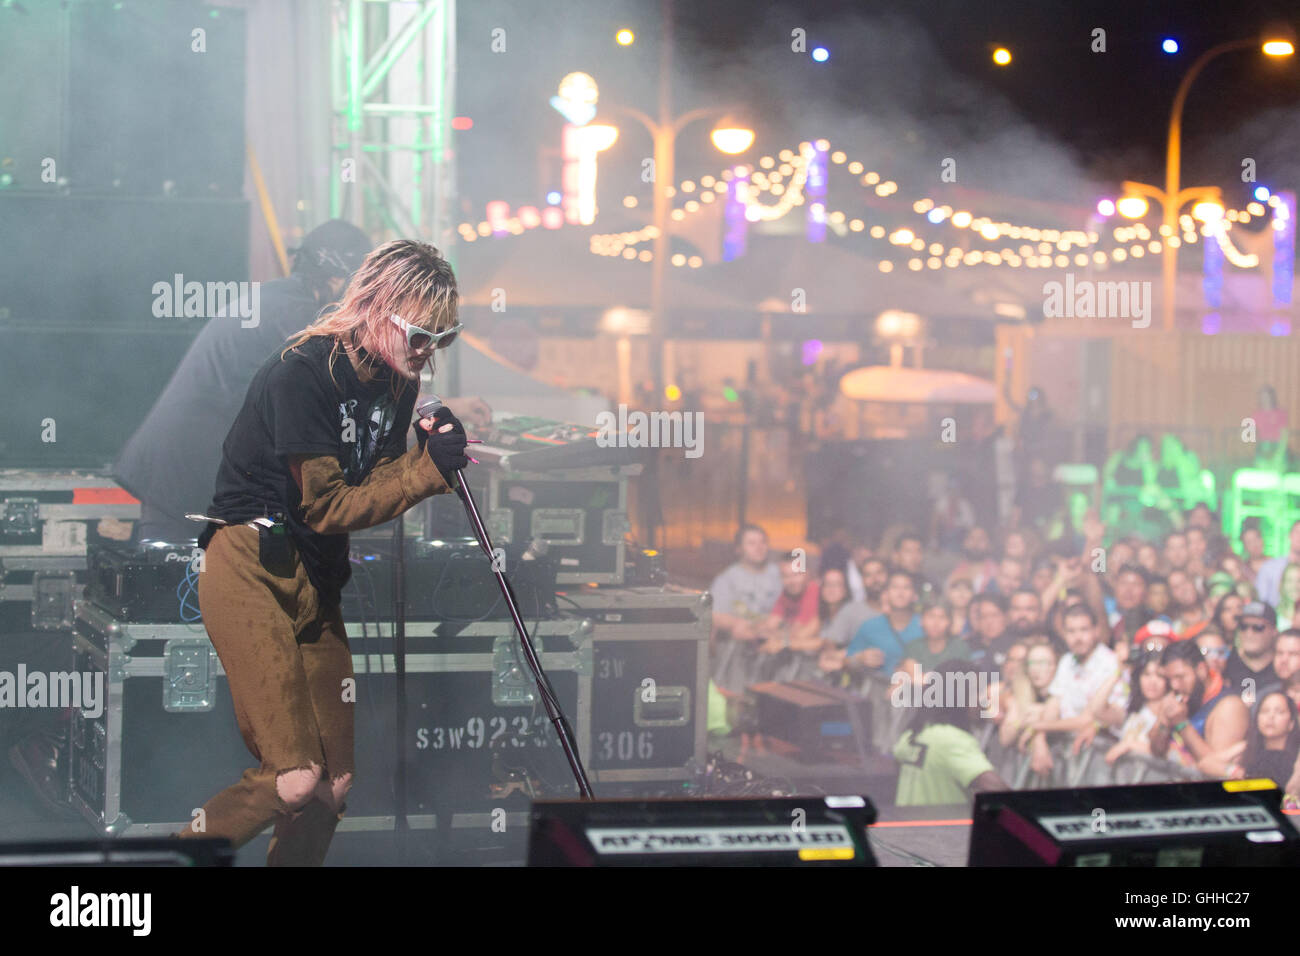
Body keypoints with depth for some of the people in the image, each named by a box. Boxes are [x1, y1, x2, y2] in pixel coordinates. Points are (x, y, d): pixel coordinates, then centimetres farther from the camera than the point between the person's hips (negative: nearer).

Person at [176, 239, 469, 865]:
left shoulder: (396, 379, 6)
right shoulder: (304, 371, -18)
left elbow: (374, 484, 6)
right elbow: (326, 506, -17)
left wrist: (432, 454, -12)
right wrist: (427, 471, -20)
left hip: (316, 577, 9)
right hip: (250, 568, -9)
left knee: (335, 784, 8)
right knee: (297, 779, -18)